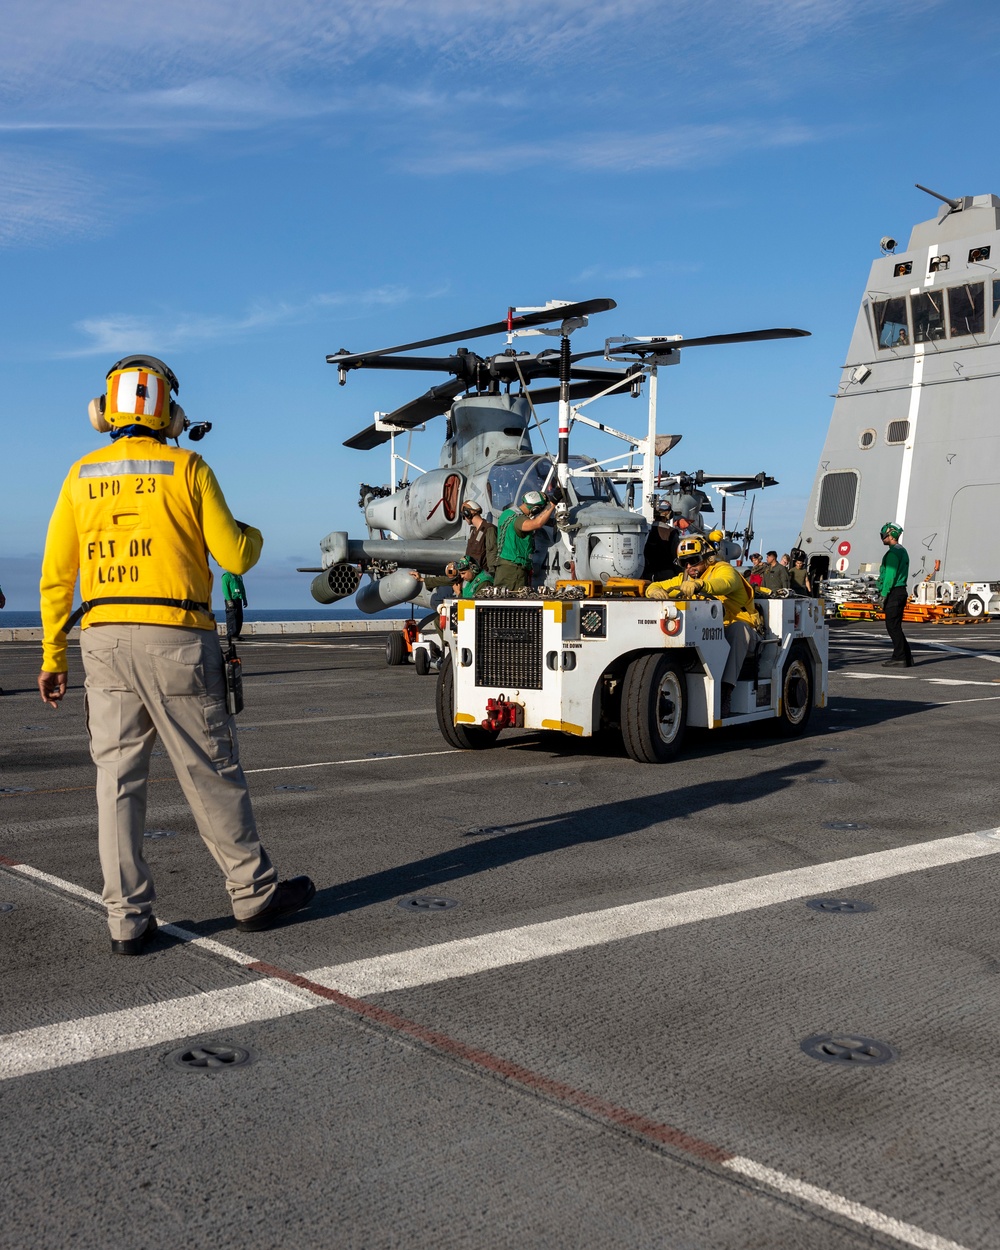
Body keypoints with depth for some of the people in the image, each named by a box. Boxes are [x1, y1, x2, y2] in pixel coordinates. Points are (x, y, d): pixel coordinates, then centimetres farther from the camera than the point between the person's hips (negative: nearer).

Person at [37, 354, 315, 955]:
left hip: (104, 637, 4)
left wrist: (54, 657, 15)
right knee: (211, 773, 5)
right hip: (175, 640, -4)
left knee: (119, 779, 7)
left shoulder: (82, 477, 10)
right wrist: (254, 537, 20)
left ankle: (129, 920, 8)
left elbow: (57, 575, 9)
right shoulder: (187, 468, -2)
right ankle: (255, 893, 18)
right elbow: (234, 556, -4)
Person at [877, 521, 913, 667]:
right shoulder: (902, 551, 19)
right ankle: (906, 658, 14)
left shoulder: (893, 553, -14)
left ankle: (899, 659, -7)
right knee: (895, 626, 13)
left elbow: (890, 576, -19)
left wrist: (884, 595, -16)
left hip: (893, 593, -10)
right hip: (901, 591, 10)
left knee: (893, 626, -7)